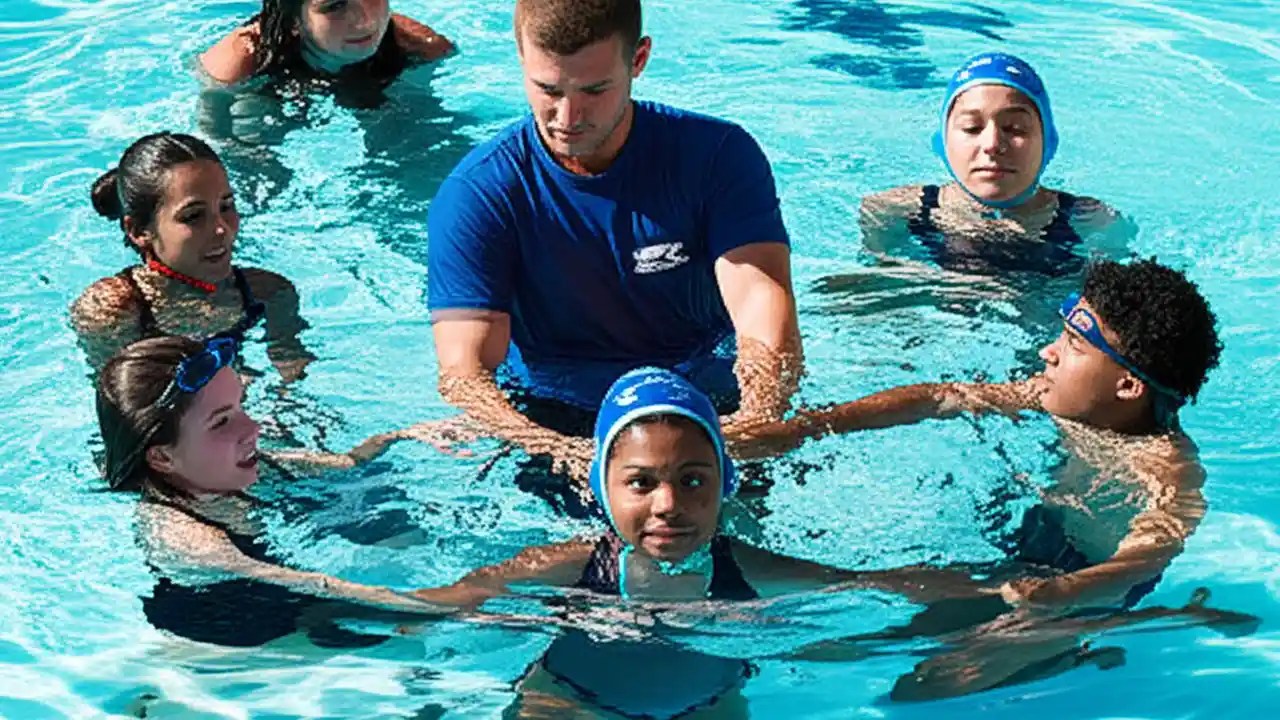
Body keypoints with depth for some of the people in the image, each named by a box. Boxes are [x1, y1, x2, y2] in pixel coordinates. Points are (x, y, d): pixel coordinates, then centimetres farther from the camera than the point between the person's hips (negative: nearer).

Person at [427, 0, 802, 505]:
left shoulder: (718, 156, -5)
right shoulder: (475, 197, -9)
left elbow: (765, 317, -18)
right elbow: (463, 376, -19)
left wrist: (753, 431, -40)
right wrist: (569, 455, -39)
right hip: (549, 419, 0)